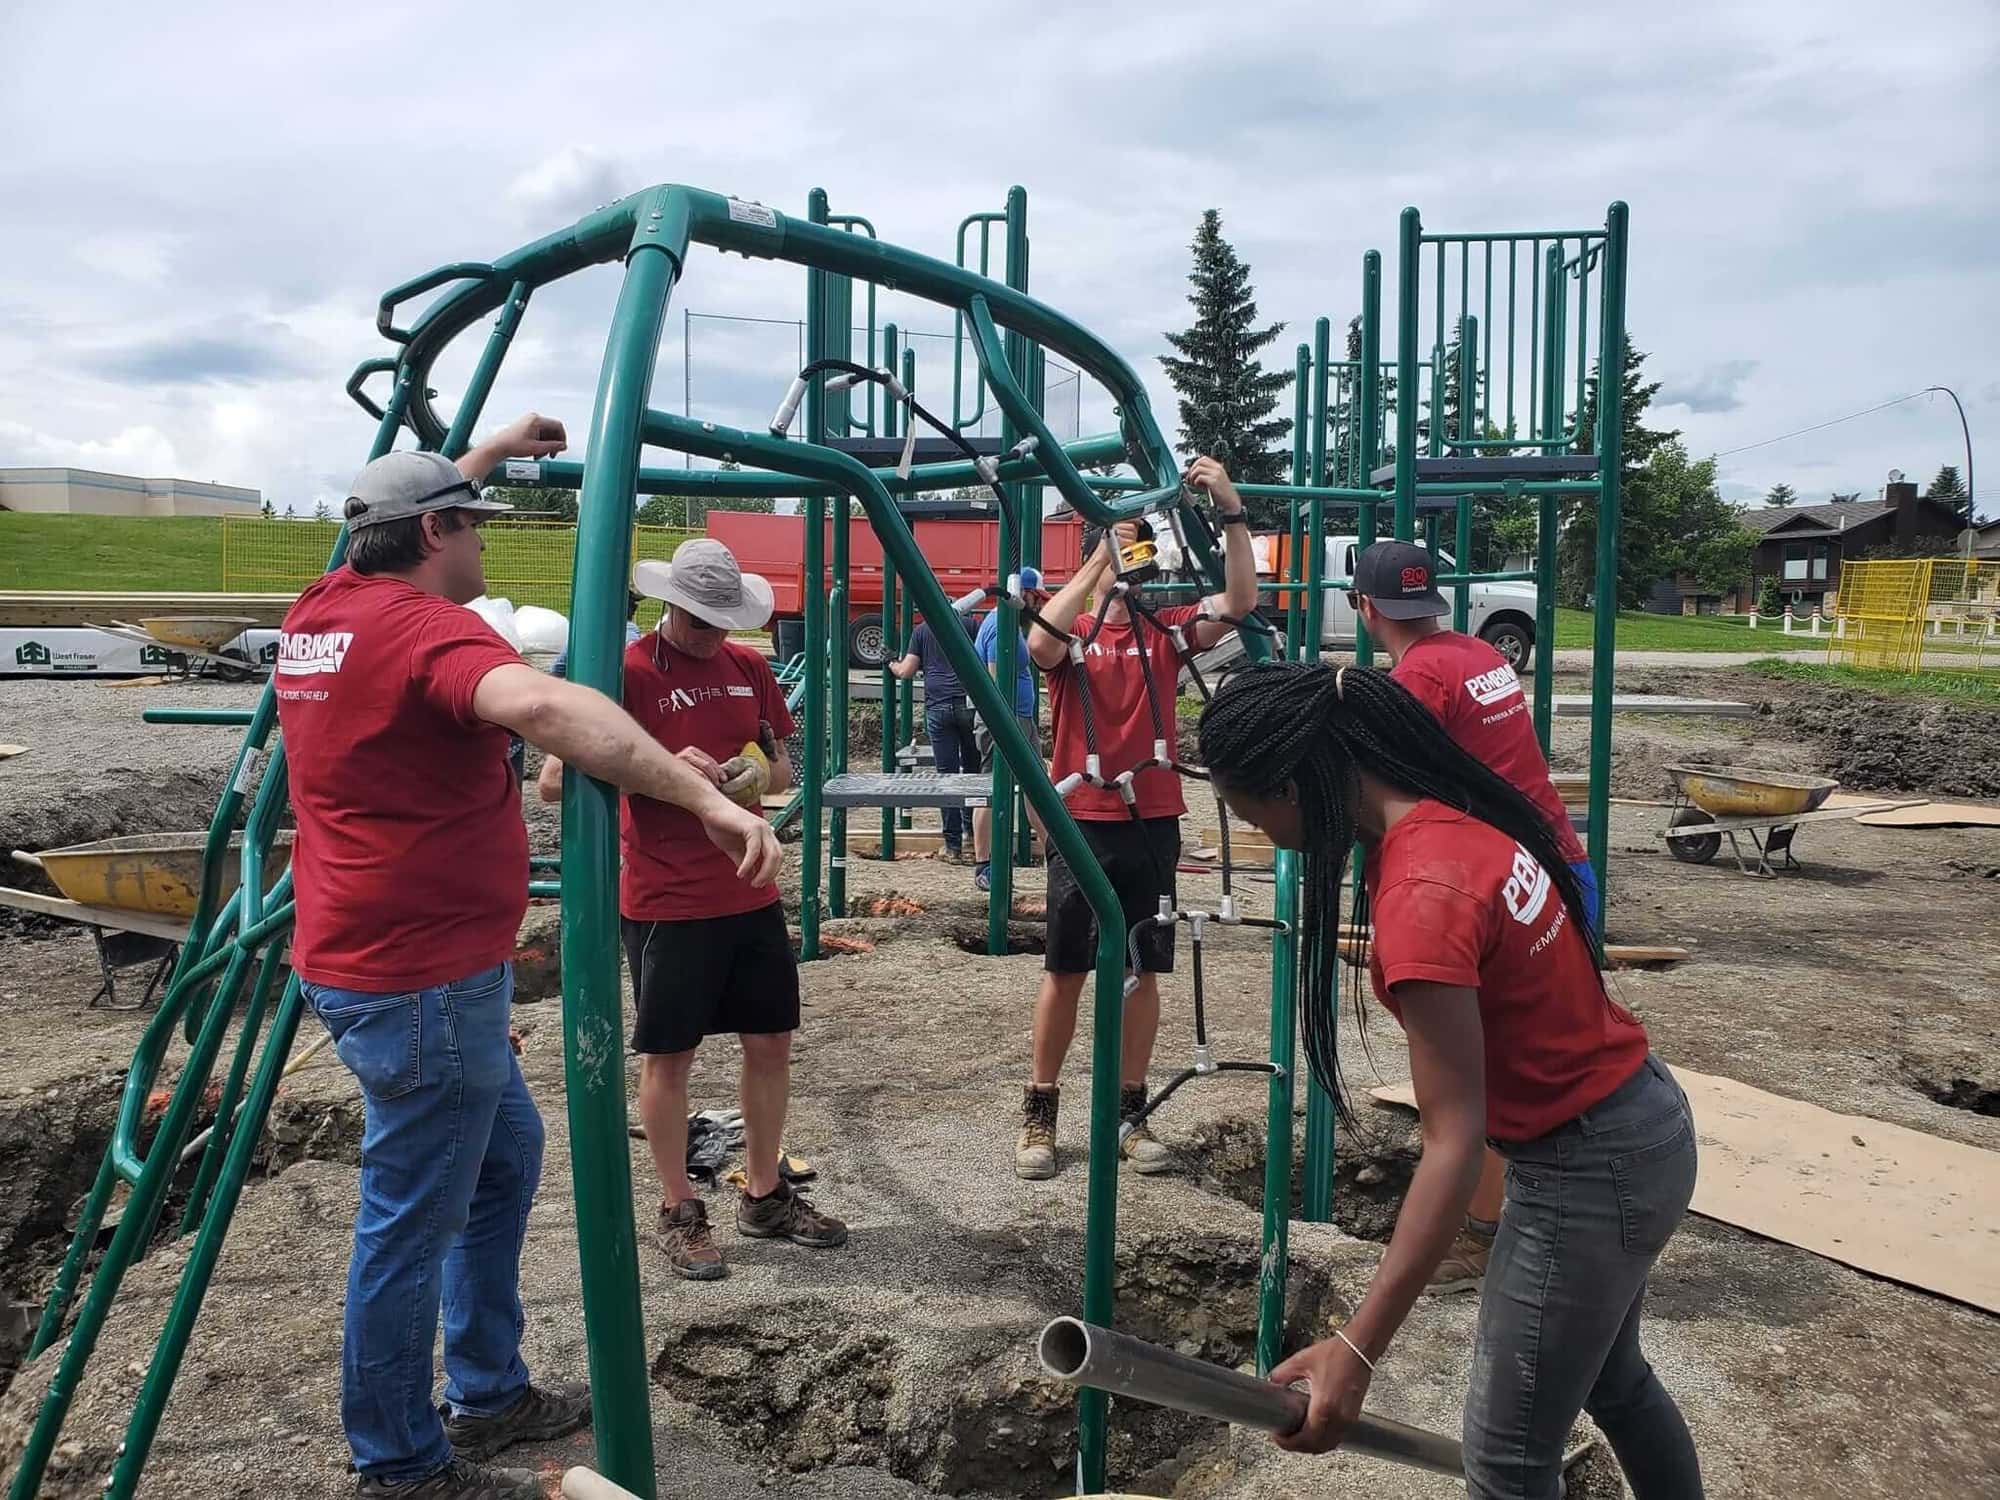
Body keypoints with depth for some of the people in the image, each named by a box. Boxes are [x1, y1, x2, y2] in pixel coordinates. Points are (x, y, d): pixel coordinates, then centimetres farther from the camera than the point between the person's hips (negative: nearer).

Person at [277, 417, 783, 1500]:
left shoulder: (322, 611, 9)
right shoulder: (425, 625, -19)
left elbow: (397, 520, 32)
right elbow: (544, 705, -41)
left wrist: (491, 448, 40)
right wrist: (706, 798, -43)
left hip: (363, 959, 10)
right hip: (420, 983, -10)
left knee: (504, 1156, 22)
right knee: (412, 1223, 3)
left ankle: (489, 1395, 35)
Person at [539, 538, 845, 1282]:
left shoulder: (748, 667, 7)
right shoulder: (628, 671, -11)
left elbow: (780, 765, 16)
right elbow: (555, 779, -16)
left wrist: (760, 773, -8)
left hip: (751, 894, 6)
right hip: (665, 904, -6)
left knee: (771, 1039, 12)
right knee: (667, 1053, 5)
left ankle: (765, 1195, 28)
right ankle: (678, 1213, 21)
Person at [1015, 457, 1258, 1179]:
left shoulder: (1166, 630, 5)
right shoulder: (1073, 631, 1)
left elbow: (1240, 601, -9)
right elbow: (1039, 642, -23)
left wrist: (1232, 511, -21)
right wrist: (1099, 557, -23)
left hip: (1153, 824, 2)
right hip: (1082, 824, -2)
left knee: (1144, 972, 8)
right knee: (1065, 972, 5)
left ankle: (1129, 1111, 21)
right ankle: (1039, 1112, 18)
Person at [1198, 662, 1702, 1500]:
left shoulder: (1421, 897, -31)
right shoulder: (1456, 813, -5)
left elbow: (1455, 1145, -31)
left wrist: (1356, 1347, -31)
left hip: (1588, 1172, -9)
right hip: (1640, 1124, 9)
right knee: (1612, 1381, 30)